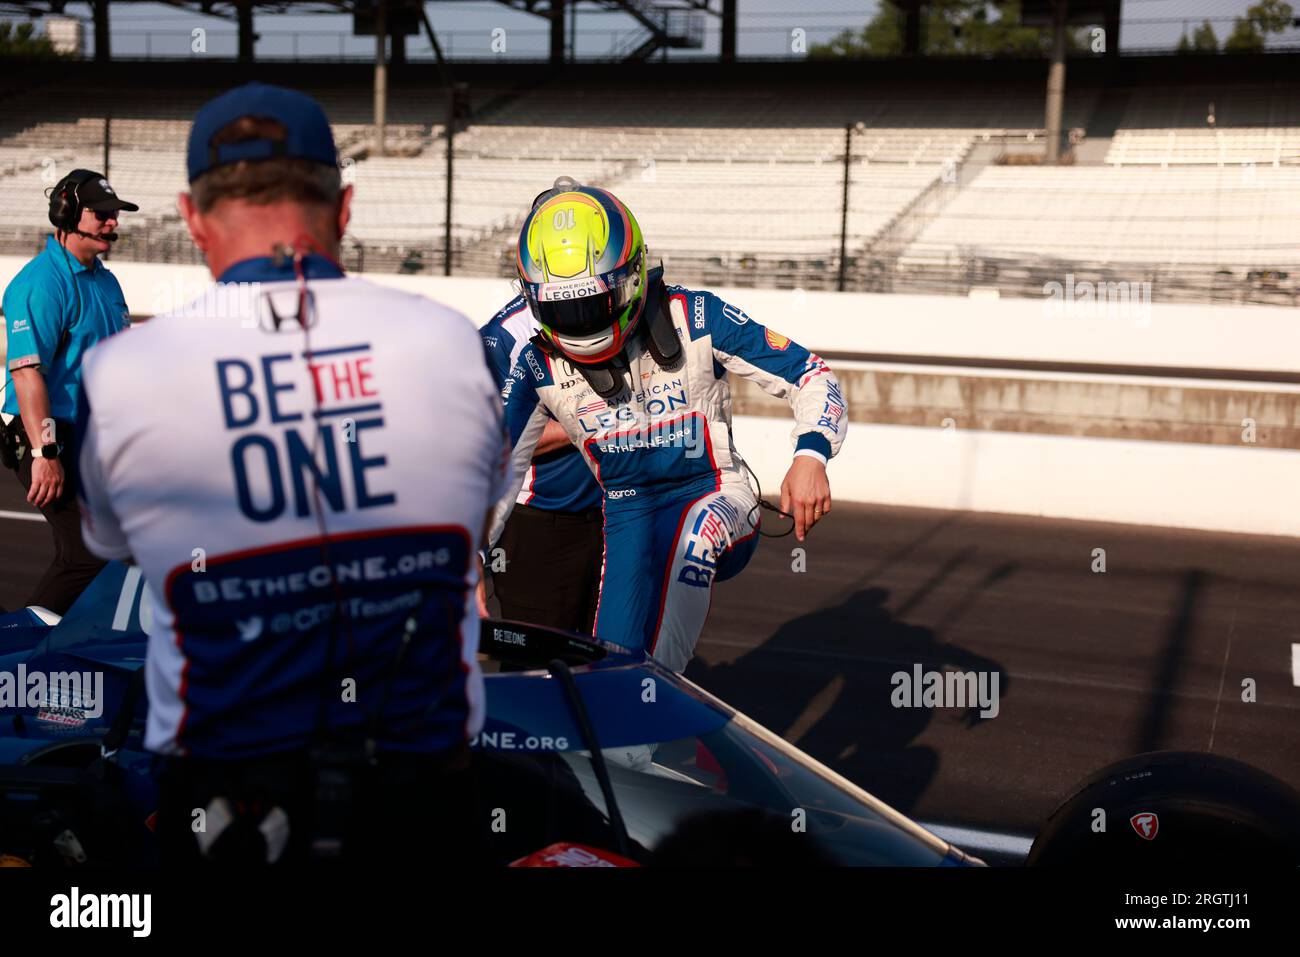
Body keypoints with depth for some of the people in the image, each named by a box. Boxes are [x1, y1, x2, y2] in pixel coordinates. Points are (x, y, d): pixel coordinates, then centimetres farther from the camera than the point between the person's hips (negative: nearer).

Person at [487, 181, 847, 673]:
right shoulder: (538, 365, -6)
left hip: (713, 498, -2)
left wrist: (810, 456, -27)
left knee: (697, 531, -37)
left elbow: (811, 376, -9)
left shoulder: (695, 318, -13)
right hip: (628, 517, 3)